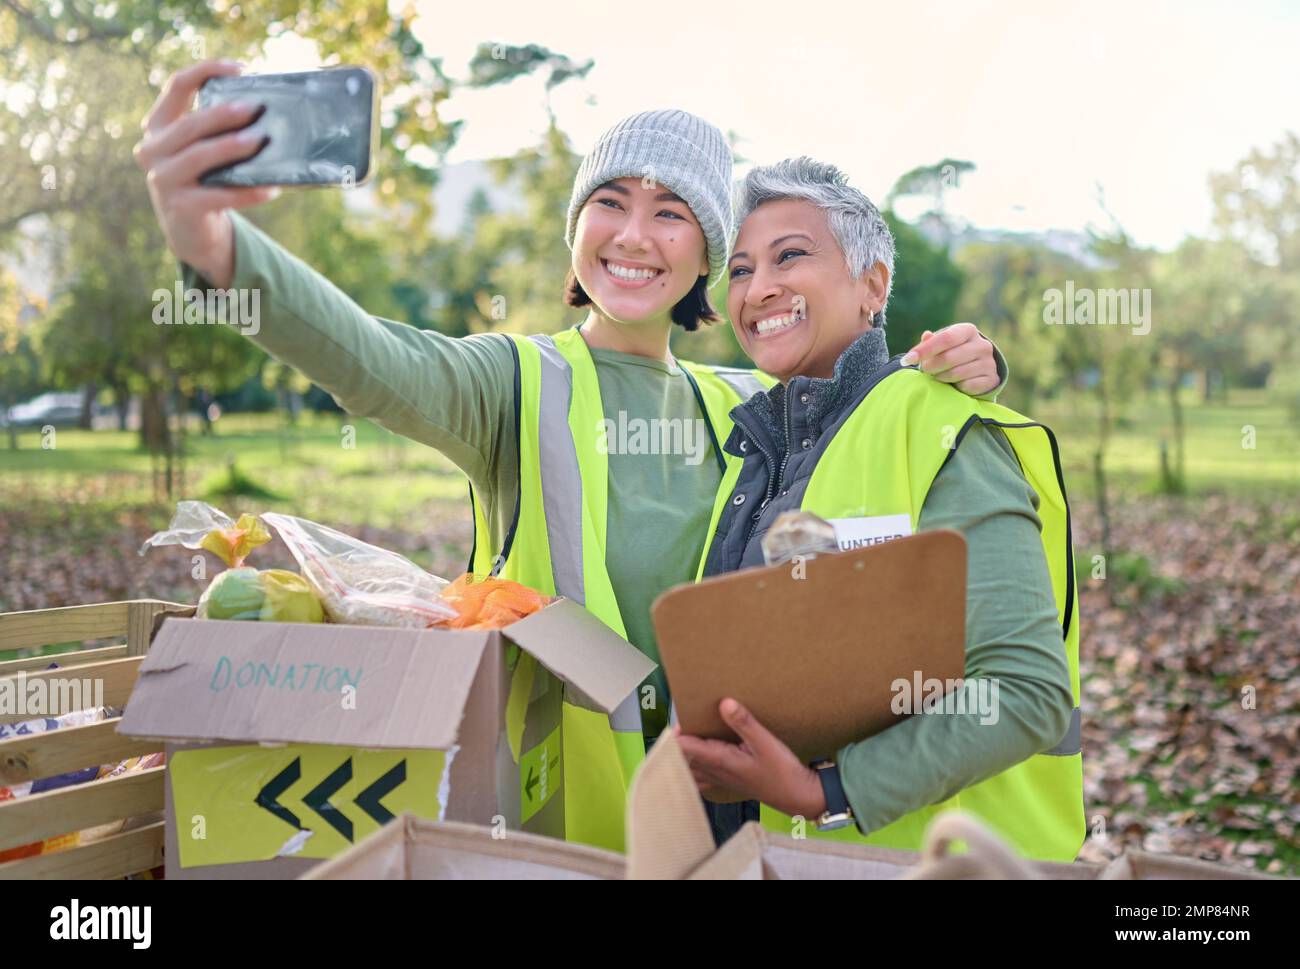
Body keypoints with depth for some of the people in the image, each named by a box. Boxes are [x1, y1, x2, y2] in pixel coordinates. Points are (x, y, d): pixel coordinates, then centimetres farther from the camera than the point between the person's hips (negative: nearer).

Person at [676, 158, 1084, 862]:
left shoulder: (939, 431, -8)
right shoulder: (756, 446, 12)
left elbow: (1031, 691, -16)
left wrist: (826, 793, -21)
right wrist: (691, 751, 1)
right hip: (768, 853, 6)